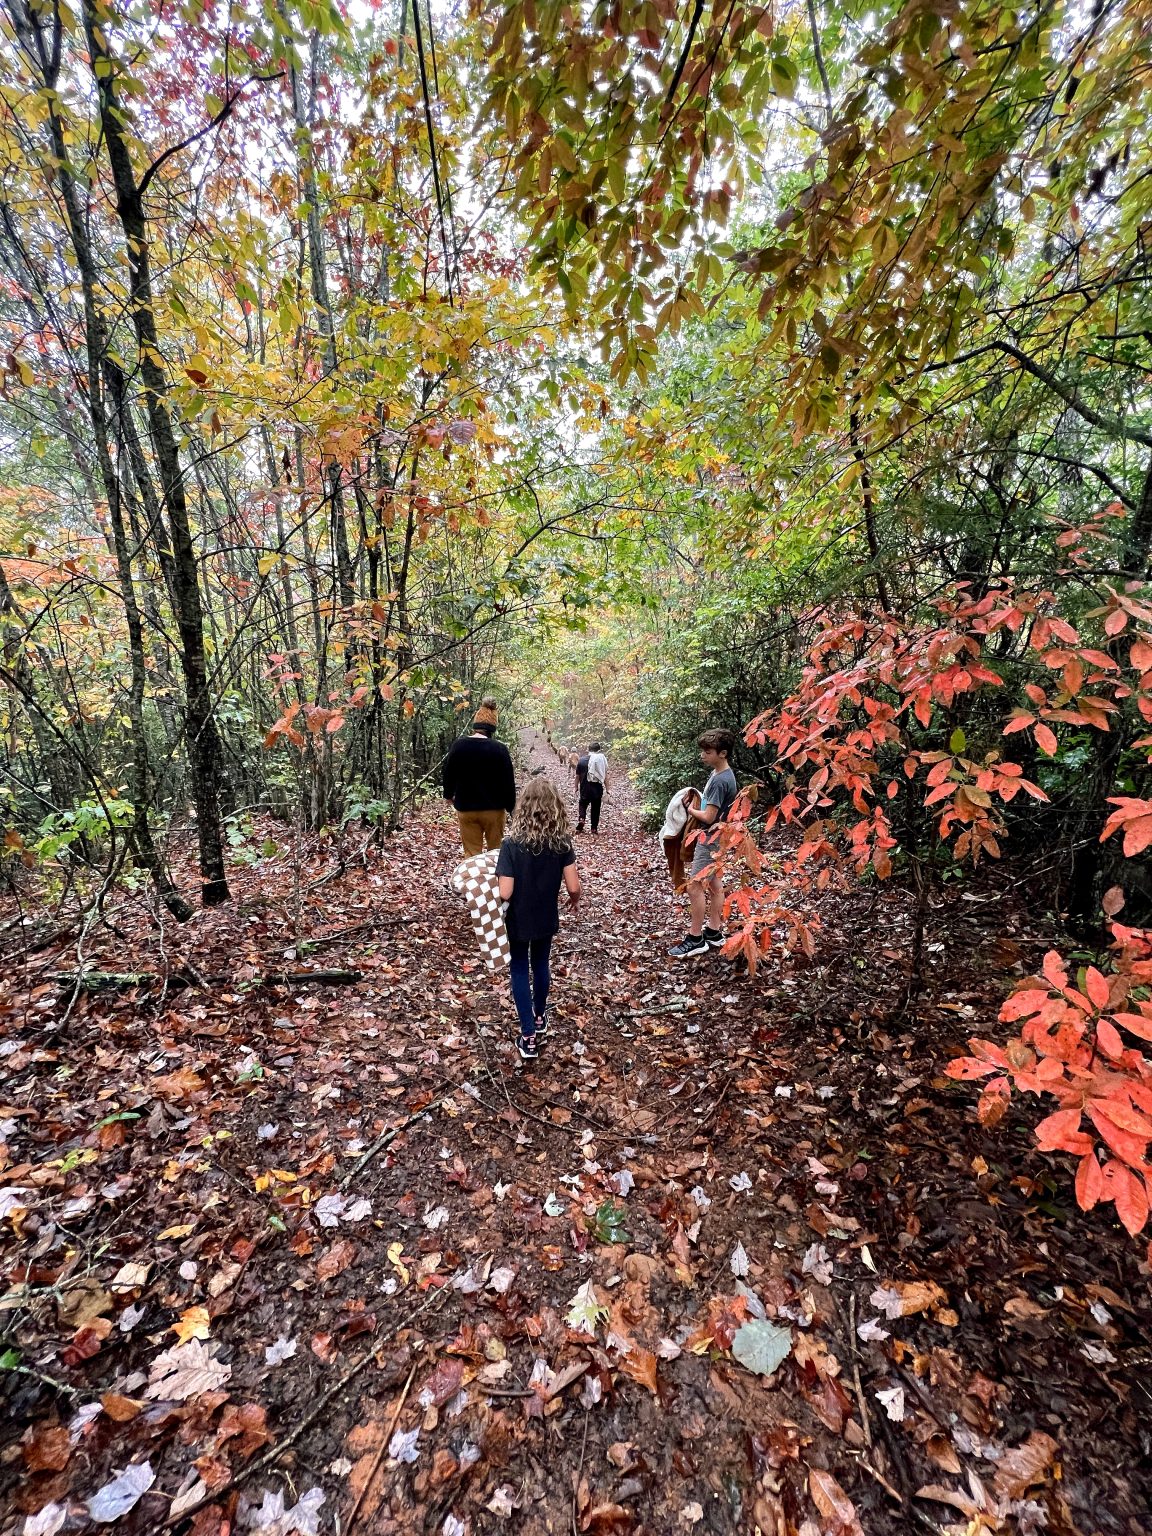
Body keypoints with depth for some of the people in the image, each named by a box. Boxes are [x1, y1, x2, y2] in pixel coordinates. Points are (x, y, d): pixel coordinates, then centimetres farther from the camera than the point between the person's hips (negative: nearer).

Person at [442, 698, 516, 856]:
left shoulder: (457, 746, -5)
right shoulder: (500, 749, -14)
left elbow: (448, 773, 7)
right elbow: (508, 782, -10)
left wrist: (449, 794, 27)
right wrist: (512, 808, 4)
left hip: (465, 809, 2)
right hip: (494, 809, -2)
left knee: (471, 853, 8)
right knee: (496, 851, 17)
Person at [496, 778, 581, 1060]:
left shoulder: (512, 844, -22)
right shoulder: (562, 842, -15)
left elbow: (505, 893, -23)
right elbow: (574, 886, -14)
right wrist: (575, 901, 9)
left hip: (518, 920, -3)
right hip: (546, 918, 3)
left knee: (520, 970, 14)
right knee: (541, 965, 24)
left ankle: (529, 1036, 16)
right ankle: (540, 1017, 43)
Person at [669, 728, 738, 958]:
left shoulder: (720, 780, -23)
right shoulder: (719, 774, 8)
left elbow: (708, 817, -22)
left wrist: (690, 809, -5)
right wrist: (696, 801, -1)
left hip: (711, 838, -10)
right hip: (713, 837, 10)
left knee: (695, 886, -6)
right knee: (714, 883, 15)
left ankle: (696, 939, 2)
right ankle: (713, 932, 24)